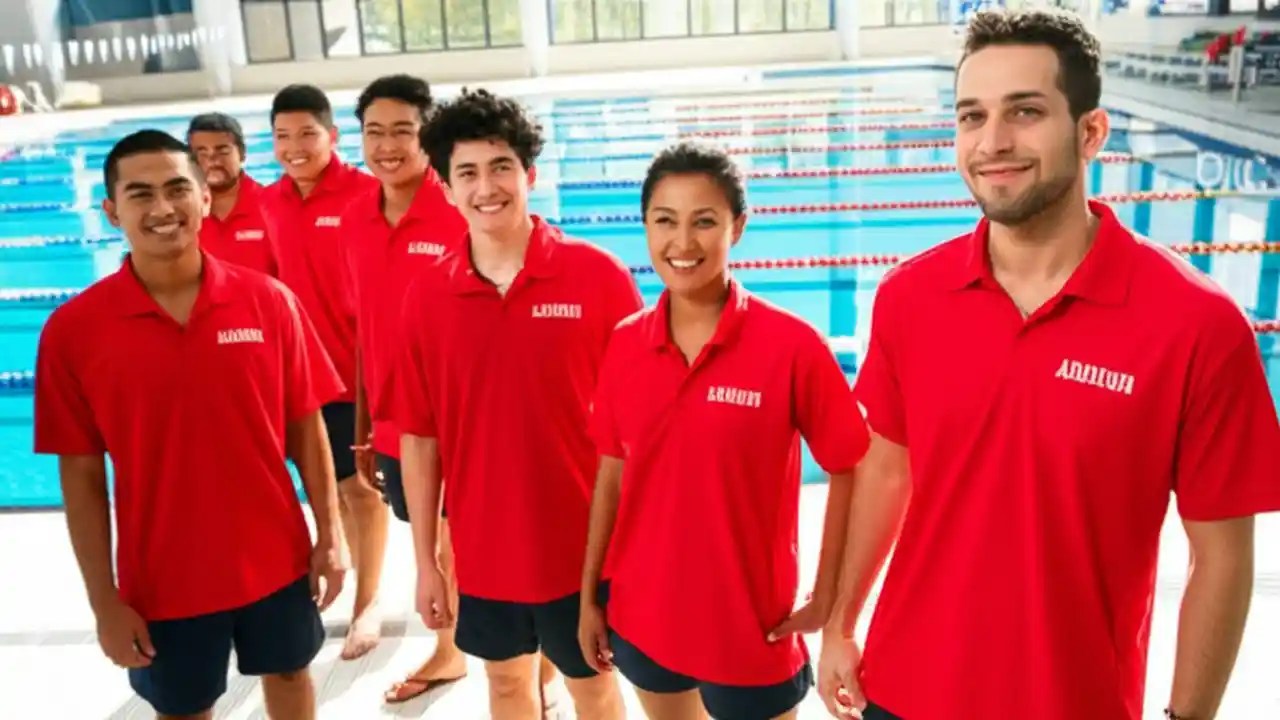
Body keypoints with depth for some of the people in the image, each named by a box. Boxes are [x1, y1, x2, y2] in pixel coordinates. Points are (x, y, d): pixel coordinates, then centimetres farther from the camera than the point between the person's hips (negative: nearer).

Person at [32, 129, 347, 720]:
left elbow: (306, 428, -3)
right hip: (162, 578, -1)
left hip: (274, 557, 1)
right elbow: (81, 476, -7)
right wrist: (104, 600, -6)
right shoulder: (73, 330, -12)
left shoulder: (268, 300, -10)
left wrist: (329, 536, -2)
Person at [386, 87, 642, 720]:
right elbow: (418, 435, -1)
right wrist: (426, 560, 2)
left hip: (581, 543, -2)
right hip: (482, 547, 3)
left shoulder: (598, 276, -14)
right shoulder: (426, 295, -7)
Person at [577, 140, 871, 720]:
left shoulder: (791, 345, -17)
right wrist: (589, 597, 6)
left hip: (751, 628, -4)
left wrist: (825, 602, -10)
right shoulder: (624, 345, -5)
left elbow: (851, 471, -9)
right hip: (640, 619, 4)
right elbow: (612, 476, 3)